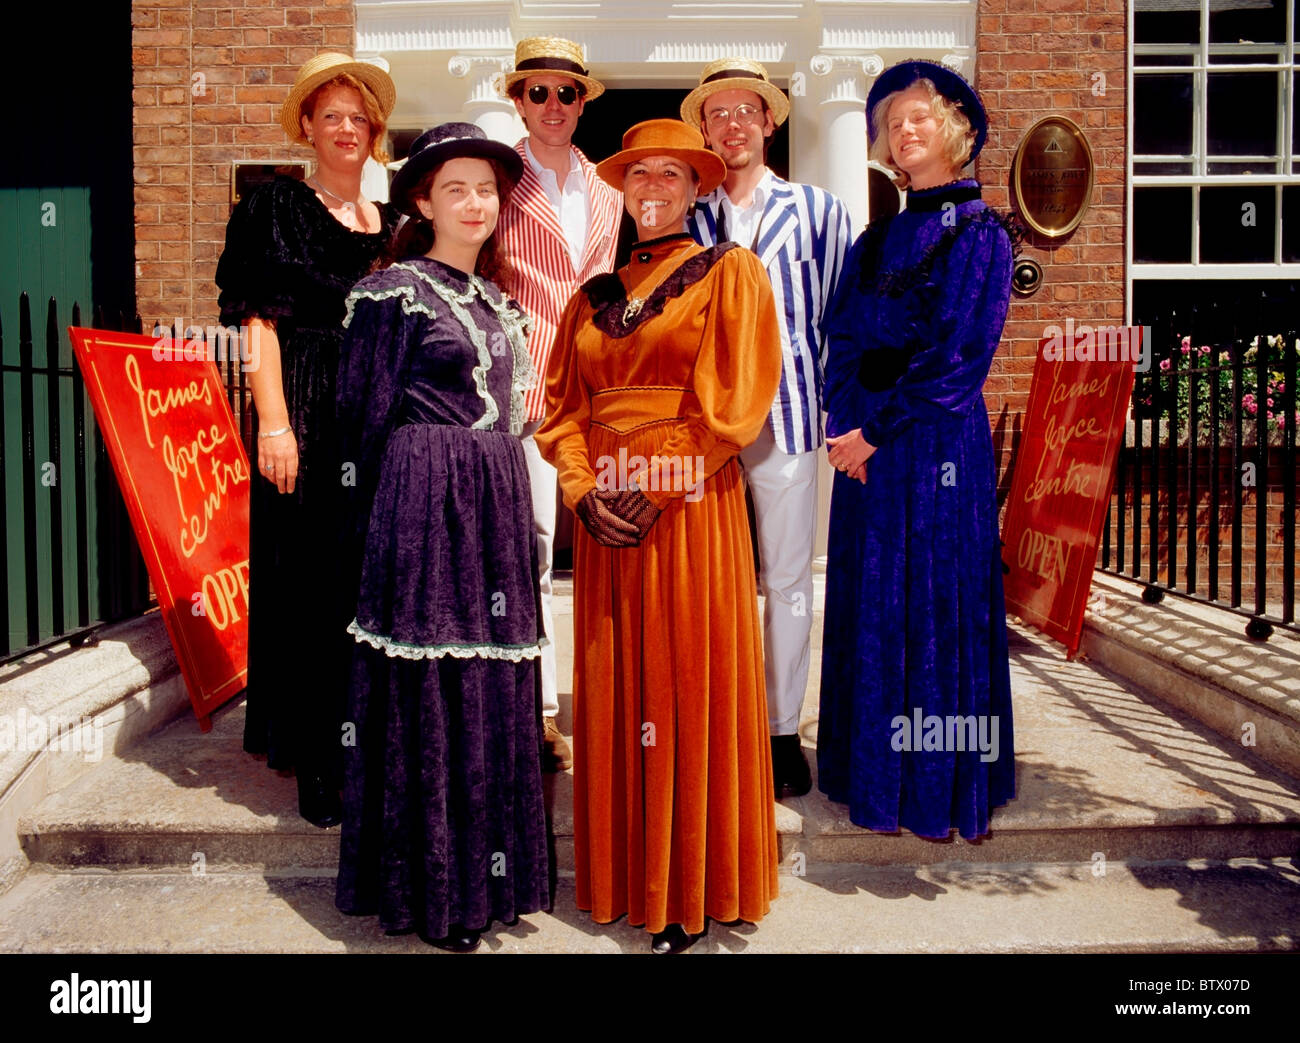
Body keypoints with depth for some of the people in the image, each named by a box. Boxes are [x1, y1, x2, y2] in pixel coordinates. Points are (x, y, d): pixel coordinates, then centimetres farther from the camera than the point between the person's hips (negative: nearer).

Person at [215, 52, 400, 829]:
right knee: (311, 582, 0)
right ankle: (317, 762, 11)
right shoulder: (277, 208, 3)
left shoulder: (393, 226, 17)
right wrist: (275, 425, -16)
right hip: (308, 415, -4)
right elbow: (262, 324, -6)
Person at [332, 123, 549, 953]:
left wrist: (500, 487, 14)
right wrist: (395, 500, 2)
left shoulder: (500, 301, 17)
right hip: (425, 503, -7)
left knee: (494, 683, 9)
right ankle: (433, 890, 12)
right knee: (430, 687, -3)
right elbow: (367, 415, -3)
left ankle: (485, 874, 23)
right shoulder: (395, 292, -3)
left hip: (500, 503, 7)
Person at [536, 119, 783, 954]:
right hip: (607, 518, 4)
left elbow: (733, 399, -6)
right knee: (613, 688, 7)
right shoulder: (596, 292, 17)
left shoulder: (728, 273, 5)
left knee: (690, 684, 0)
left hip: (691, 511, -4)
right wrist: (586, 492, -6)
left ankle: (690, 892, 13)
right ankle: (625, 878, 21)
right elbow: (563, 404, 11)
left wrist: (655, 490, -12)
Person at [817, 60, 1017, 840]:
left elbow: (958, 356, -12)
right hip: (864, 444, 6)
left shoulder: (980, 233, -2)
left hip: (937, 444, -6)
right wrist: (848, 426, -6)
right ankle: (874, 775, 23)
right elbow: (844, 339, 10)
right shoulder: (878, 239, 16)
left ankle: (941, 788, 13)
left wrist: (878, 429, -14)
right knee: (868, 608, 9)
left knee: (936, 607, -1)